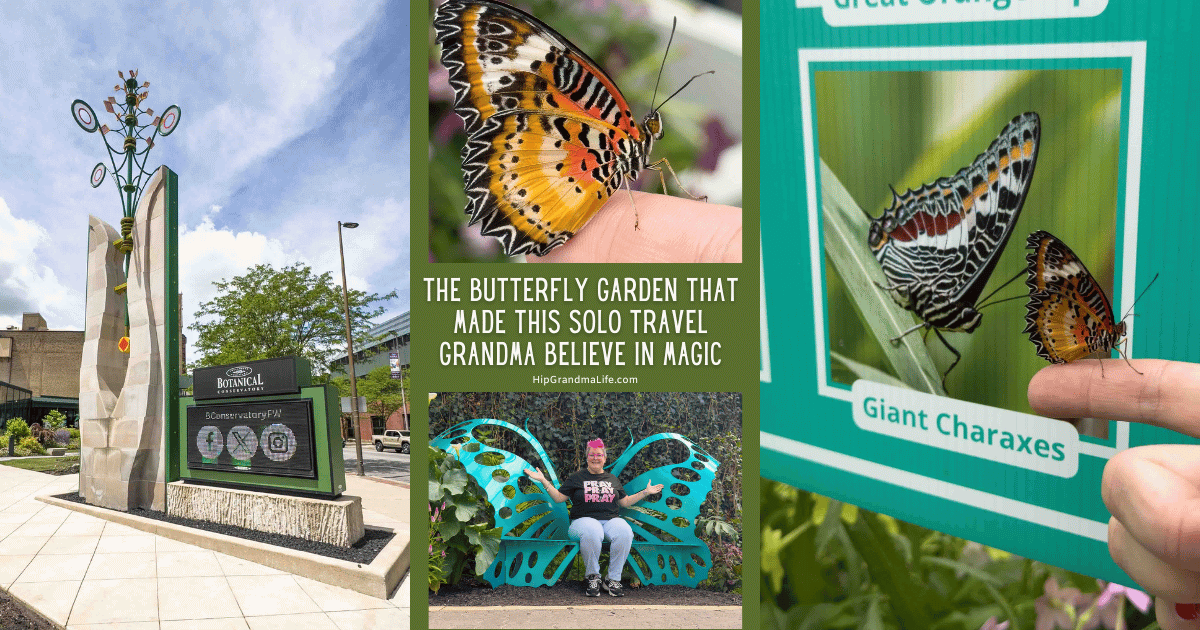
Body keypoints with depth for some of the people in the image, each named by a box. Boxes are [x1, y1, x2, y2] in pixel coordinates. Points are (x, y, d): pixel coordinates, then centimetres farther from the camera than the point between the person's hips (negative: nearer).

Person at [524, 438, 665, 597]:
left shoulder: (612, 479, 25)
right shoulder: (577, 478, 17)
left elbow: (625, 502, 29)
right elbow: (559, 497, 12)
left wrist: (646, 492, 25)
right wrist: (543, 480, 4)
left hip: (611, 519, 3)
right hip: (584, 519, -2)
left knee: (625, 532, -34)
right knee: (592, 533, -41)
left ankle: (613, 579, -21)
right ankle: (592, 577, -19)